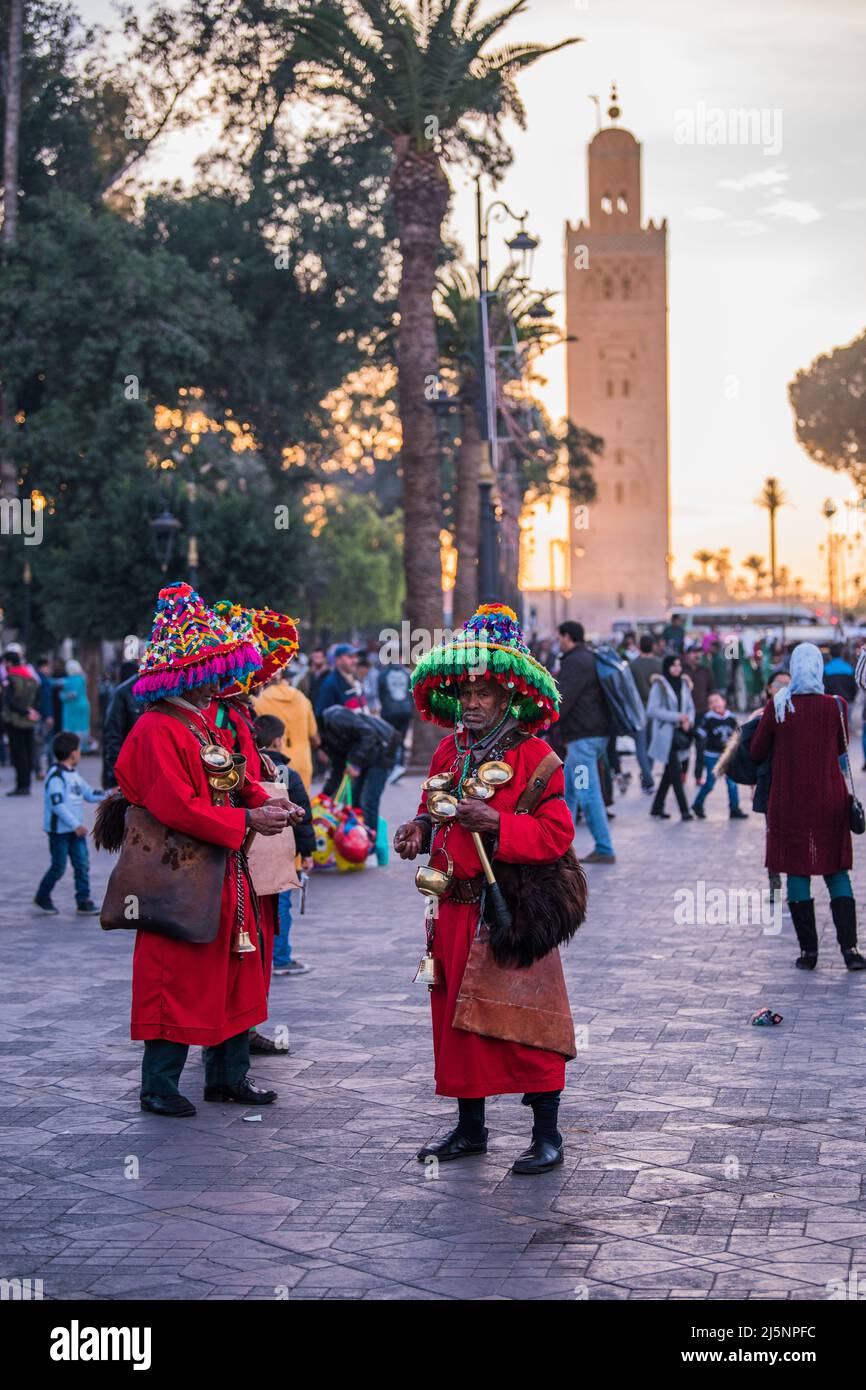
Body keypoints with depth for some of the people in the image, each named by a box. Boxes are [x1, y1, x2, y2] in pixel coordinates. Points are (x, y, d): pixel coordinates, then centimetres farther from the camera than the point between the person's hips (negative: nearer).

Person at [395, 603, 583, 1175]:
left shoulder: (536, 758, -8)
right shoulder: (448, 753, 12)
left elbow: (556, 834, -14)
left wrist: (497, 824, -25)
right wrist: (422, 827, 3)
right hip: (457, 908, 6)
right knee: (458, 1016, 11)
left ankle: (547, 1136, 8)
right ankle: (470, 1128, 24)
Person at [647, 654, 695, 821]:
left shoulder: (684, 684, 10)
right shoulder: (659, 685, -8)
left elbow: (690, 707, 16)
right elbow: (652, 710, -14)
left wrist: (689, 721, -5)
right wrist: (676, 717, -17)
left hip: (680, 733, 6)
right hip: (665, 734, -6)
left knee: (669, 773, 11)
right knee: (675, 773, -8)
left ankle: (657, 807, 21)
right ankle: (684, 810, -7)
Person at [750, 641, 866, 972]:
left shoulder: (777, 707, -8)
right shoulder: (835, 706, -5)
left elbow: (756, 753, 2)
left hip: (789, 802, -1)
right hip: (829, 799, 1)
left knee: (797, 871, 7)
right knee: (836, 871, 9)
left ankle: (808, 950, 6)